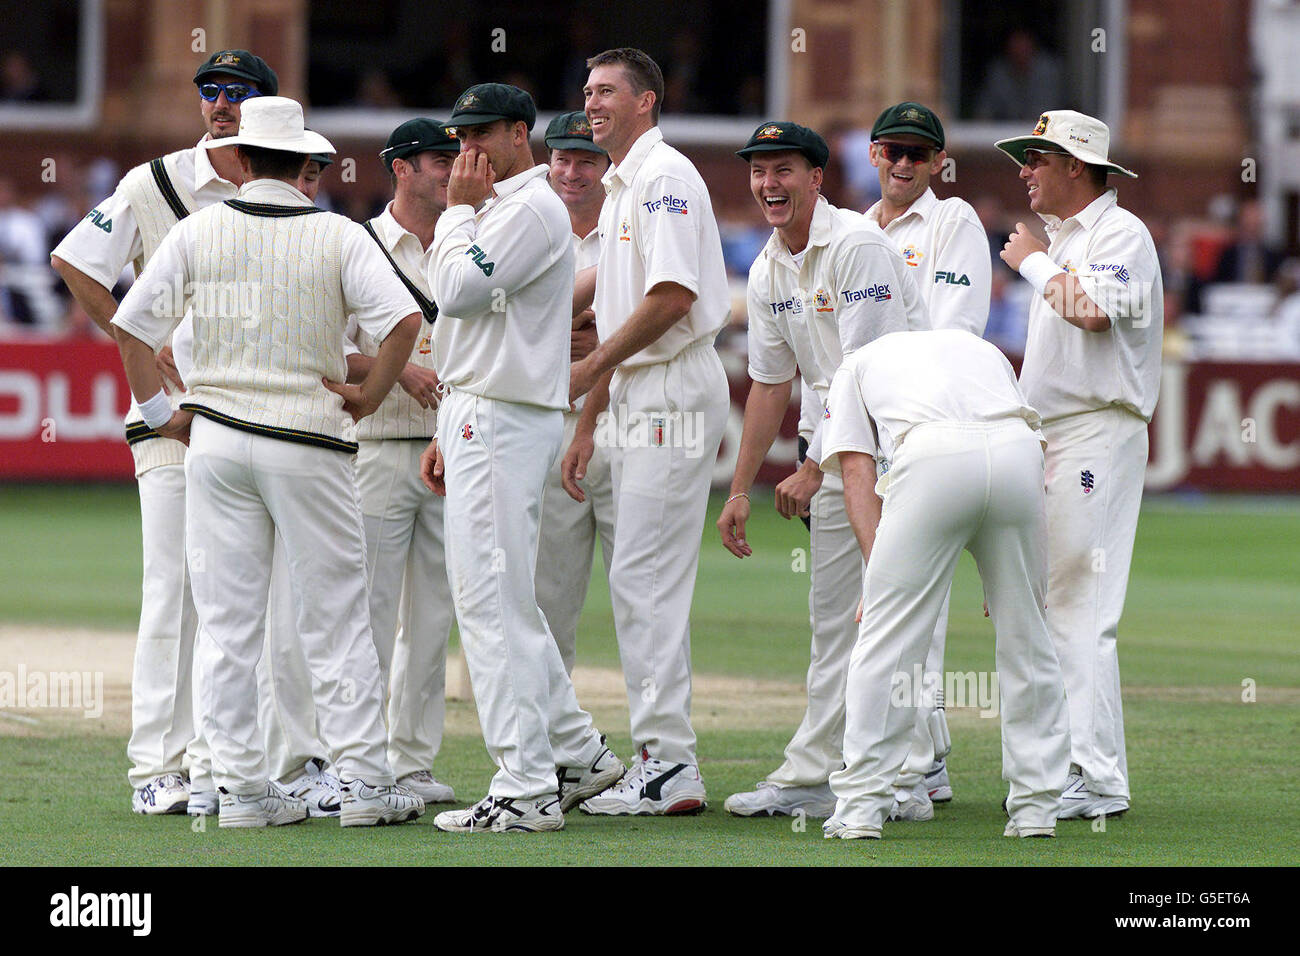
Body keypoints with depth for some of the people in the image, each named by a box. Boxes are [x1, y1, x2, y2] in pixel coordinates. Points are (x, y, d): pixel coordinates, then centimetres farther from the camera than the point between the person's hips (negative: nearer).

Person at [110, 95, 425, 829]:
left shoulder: (199, 231, 3)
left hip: (216, 440, 2)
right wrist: (371, 396, -3)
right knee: (335, 617, 2)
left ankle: (242, 787, 4)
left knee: (227, 623, 5)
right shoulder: (339, 236, -3)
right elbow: (404, 318, -16)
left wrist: (160, 412, 9)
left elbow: (132, 325, 2)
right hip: (307, 442, -2)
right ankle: (365, 782, -1)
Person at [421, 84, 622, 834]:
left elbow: (456, 290, -21)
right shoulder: (499, 208, 21)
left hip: (504, 424, -11)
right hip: (479, 417, 11)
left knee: (493, 599, -12)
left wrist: (458, 209, -7)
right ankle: (578, 752, 20)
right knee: (503, 600, 14)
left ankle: (527, 791, -12)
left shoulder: (531, 210, -12)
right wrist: (449, 432, 22)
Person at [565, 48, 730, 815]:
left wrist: (590, 368, -12)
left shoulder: (665, 177, -11)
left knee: (645, 577, -12)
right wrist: (588, 422, 21)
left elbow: (674, 296, -20)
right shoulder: (620, 190, 21)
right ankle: (664, 760, 12)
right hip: (638, 400, 11)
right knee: (645, 580, 10)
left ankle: (670, 764, -13)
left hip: (674, 396, -11)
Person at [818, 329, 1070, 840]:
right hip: (1019, 451, 3)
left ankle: (860, 808, 6)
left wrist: (877, 571, 8)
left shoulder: (859, 363, 33)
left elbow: (856, 470, 17)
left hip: (933, 455, -3)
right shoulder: (982, 349, 41)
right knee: (1024, 634, 16)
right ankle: (1036, 806, 18)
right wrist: (1002, 579, 27)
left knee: (888, 630, 7)